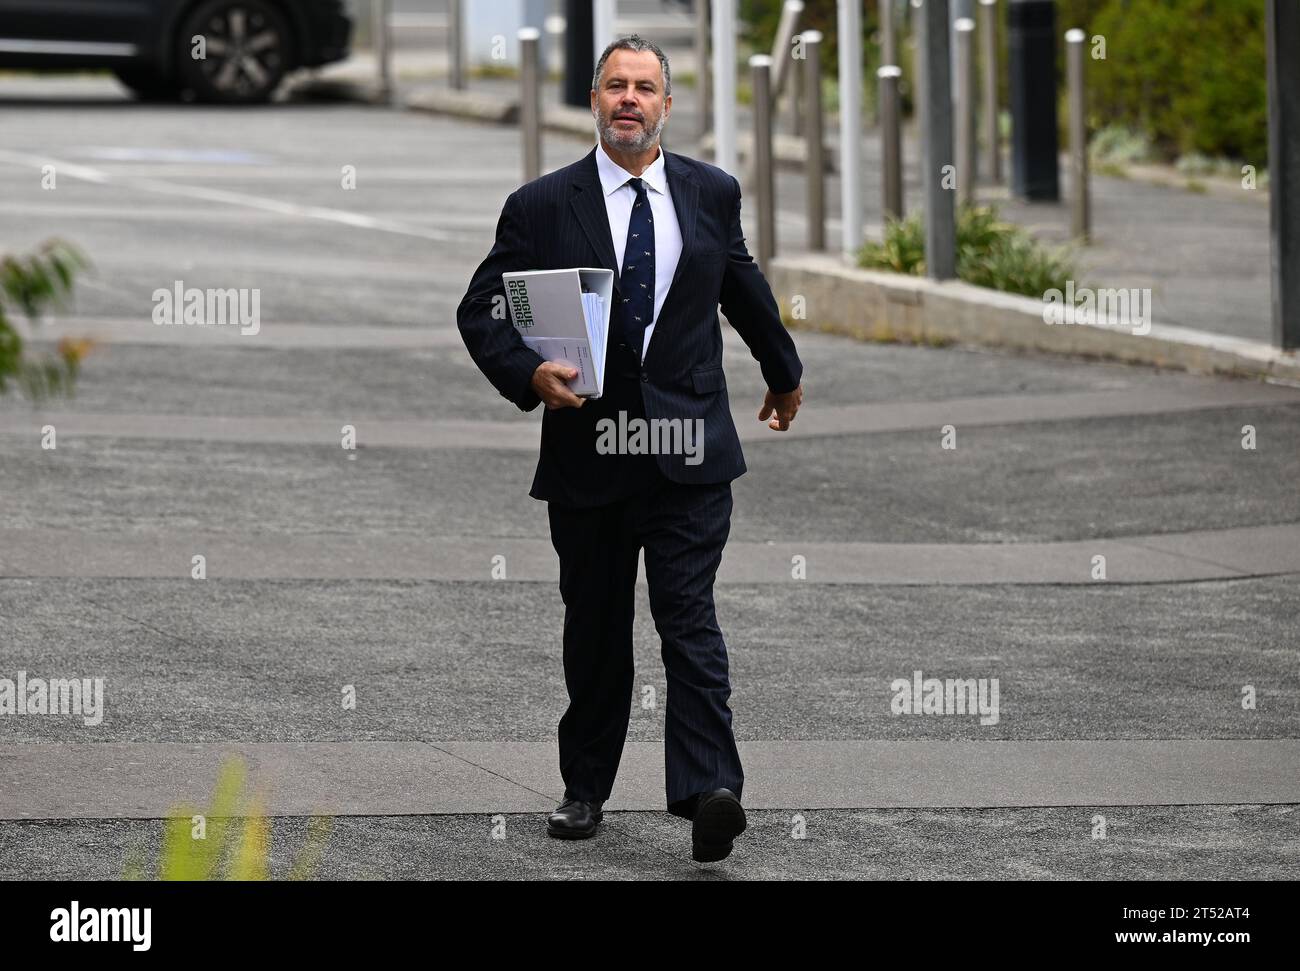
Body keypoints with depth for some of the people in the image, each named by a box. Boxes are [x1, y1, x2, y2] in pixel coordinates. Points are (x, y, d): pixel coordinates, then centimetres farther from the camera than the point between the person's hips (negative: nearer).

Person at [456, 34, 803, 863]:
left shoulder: (712, 194, 7)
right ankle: (585, 788, 22)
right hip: (586, 446, 0)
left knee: (690, 618, -11)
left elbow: (744, 289, 24)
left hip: (688, 450, 0)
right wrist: (529, 374, -17)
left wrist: (785, 374, 37)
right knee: (595, 630, 10)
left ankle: (709, 792, -21)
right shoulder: (541, 206, 0)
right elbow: (480, 312, 1)